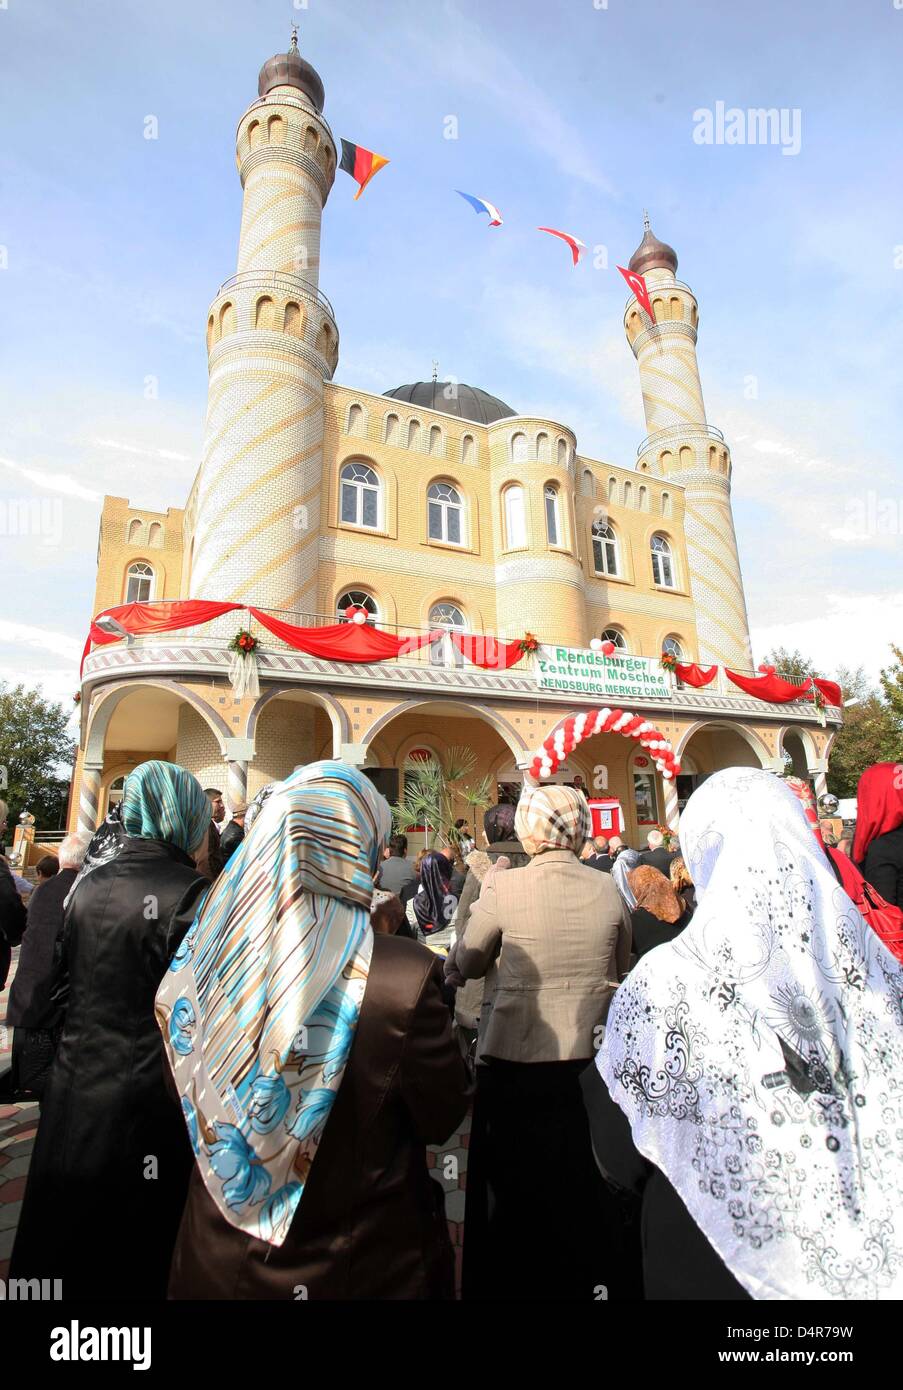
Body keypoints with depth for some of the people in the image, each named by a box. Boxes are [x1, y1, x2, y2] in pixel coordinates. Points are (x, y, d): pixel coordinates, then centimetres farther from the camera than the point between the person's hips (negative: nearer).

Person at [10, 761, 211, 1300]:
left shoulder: (88, 885, -3)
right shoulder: (193, 896, -22)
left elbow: (63, 987, 5)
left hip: (76, 1089, 5)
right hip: (148, 1100, -5)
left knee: (67, 1229, 25)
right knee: (137, 1248, 16)